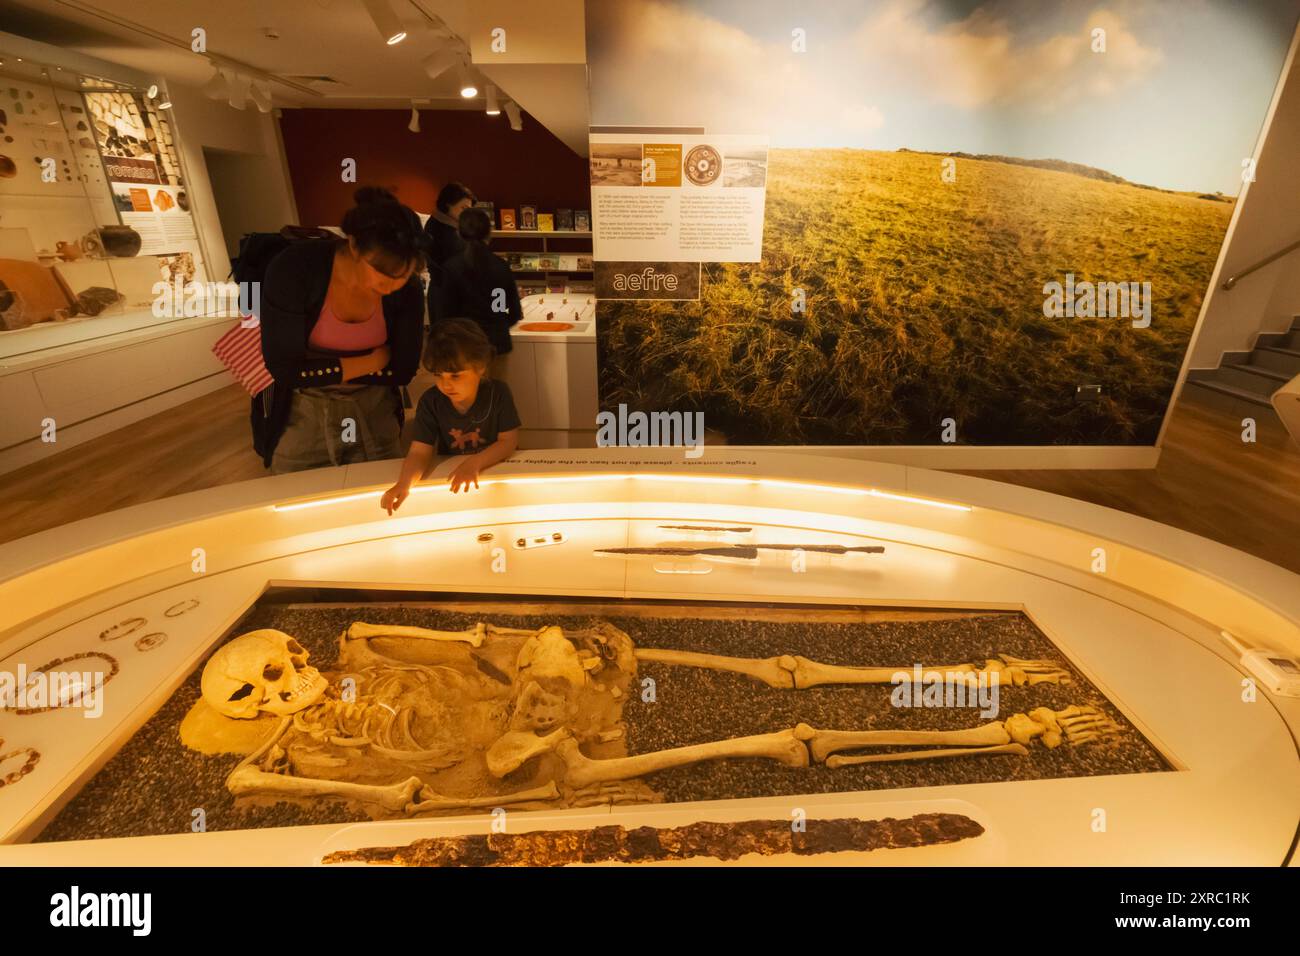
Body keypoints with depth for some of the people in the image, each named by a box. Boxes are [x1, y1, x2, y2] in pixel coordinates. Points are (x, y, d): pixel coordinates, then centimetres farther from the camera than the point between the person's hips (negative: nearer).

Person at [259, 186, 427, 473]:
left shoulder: (407, 287, -14)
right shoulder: (294, 268, -21)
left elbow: (403, 371, -10)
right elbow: (285, 369, -20)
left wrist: (322, 367, -15)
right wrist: (375, 360, -16)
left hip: (374, 414, 2)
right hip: (303, 417, -1)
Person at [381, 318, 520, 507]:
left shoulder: (498, 393, -14)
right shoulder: (430, 402, -11)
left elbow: (509, 440, -13)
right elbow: (420, 452, -14)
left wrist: (475, 462, -30)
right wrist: (404, 483, -35)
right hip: (447, 476, 1)